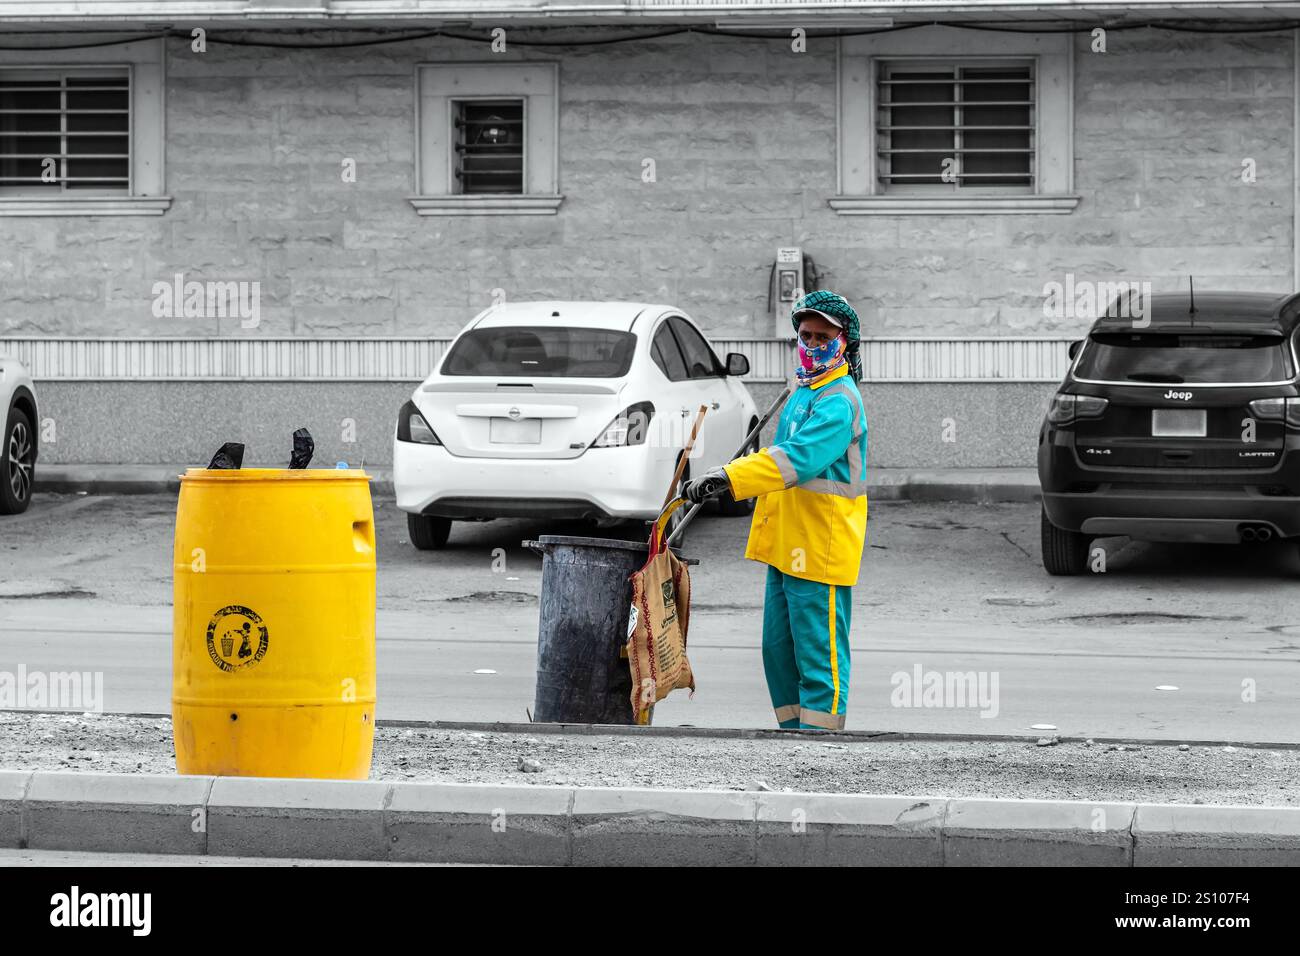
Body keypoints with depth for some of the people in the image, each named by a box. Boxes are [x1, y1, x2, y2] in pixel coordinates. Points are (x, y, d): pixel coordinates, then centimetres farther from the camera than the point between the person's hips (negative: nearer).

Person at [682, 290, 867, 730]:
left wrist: (729, 478, -37)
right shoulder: (805, 391, 17)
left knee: (817, 654, -7)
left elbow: (797, 457, -29)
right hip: (786, 546, 10)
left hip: (820, 549, -10)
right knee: (779, 649, 14)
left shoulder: (839, 401, -16)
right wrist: (723, 475, 16)